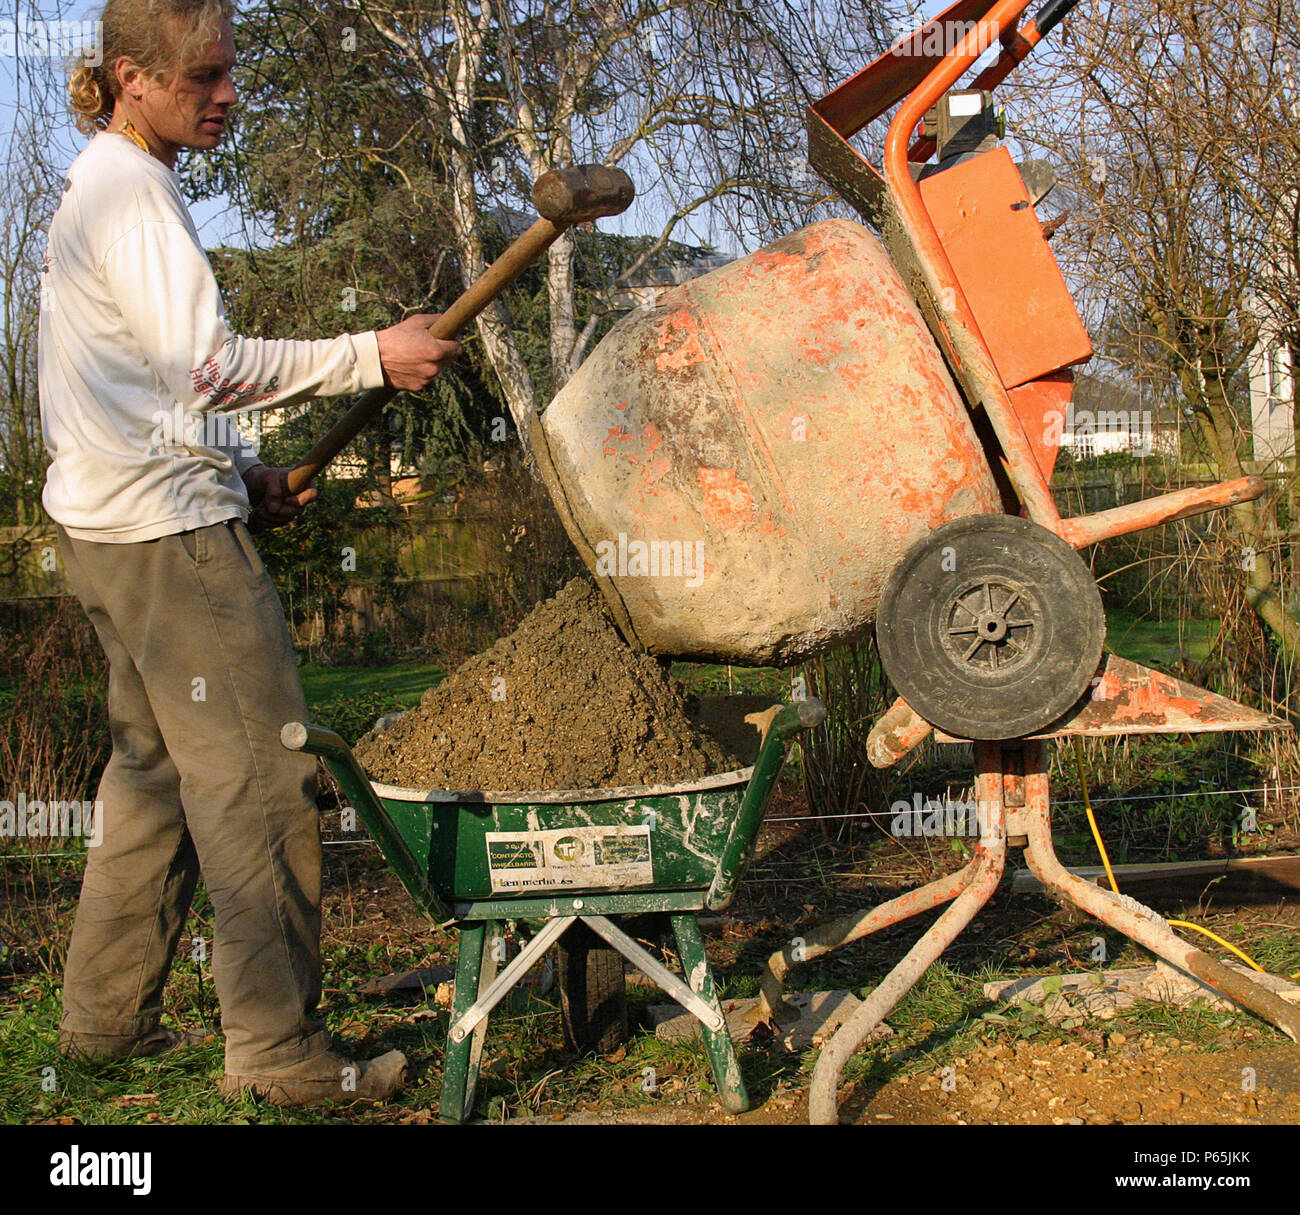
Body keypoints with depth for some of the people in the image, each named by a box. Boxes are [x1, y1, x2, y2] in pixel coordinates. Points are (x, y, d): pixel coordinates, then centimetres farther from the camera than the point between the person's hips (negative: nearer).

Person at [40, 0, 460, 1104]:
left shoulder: (114, 185, 19)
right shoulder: (127, 191, -13)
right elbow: (207, 364, -22)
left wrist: (238, 472, 14)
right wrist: (371, 356, -18)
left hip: (122, 531, 11)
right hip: (170, 529, -11)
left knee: (157, 767, 16)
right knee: (258, 775, -7)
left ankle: (107, 1014, 25)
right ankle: (279, 1049, -2)